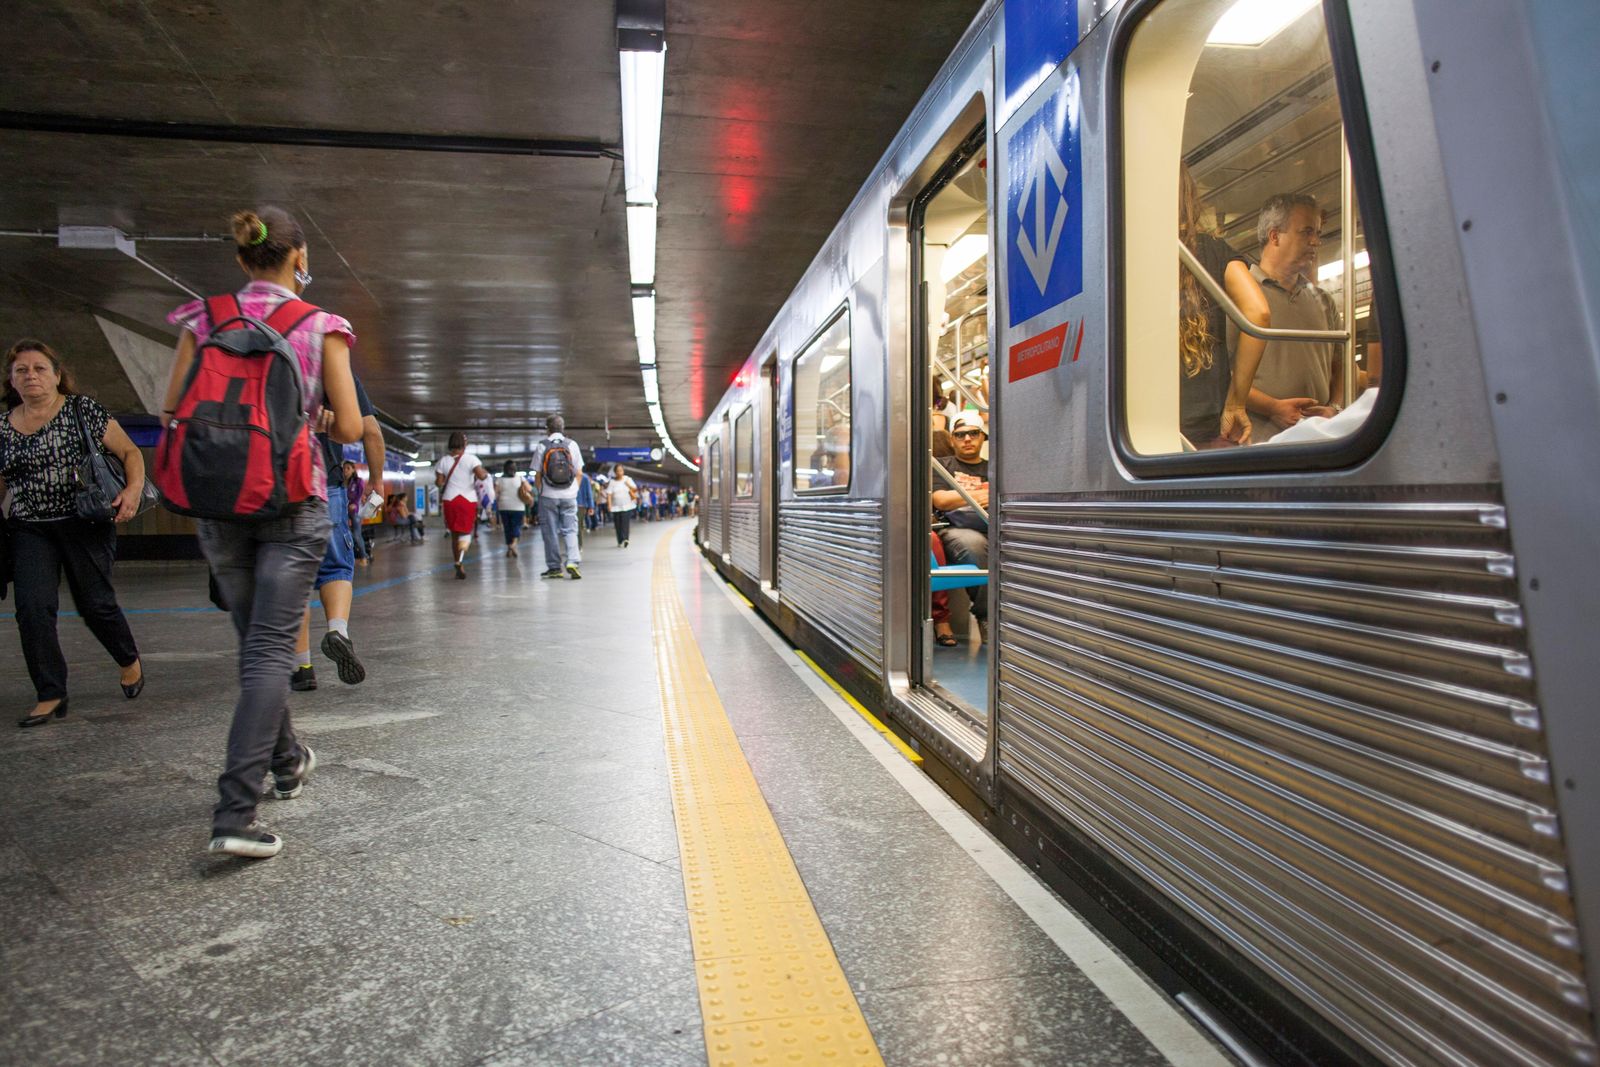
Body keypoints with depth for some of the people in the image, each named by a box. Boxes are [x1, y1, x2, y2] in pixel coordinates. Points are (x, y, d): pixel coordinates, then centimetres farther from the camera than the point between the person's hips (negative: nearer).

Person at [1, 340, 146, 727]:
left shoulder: (82, 410, -2)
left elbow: (130, 452, -2)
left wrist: (134, 488, -19)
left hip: (84, 523, -3)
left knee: (95, 604, 0)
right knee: (32, 607, -8)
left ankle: (129, 659, 29)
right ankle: (50, 695, 3)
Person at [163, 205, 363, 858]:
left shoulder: (203, 320, 4)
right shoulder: (321, 326, -4)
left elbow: (172, 414, 6)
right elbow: (349, 428, -6)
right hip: (292, 501, -3)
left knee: (254, 639, 18)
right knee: (271, 648, -4)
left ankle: (287, 761, 36)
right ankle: (235, 813, -10)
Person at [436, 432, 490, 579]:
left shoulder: (444, 461, 3)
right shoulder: (471, 459, -5)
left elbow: (439, 482, -1)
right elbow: (481, 476, -17)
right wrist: (486, 472, 4)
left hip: (450, 499, 2)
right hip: (468, 499, -2)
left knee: (454, 533, 14)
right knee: (465, 531, 6)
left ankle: (459, 563, 17)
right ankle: (460, 561, -22)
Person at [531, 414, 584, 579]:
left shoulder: (542, 446, -2)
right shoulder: (572, 444, 2)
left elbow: (537, 474, -2)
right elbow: (579, 473, 2)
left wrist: (540, 491, 11)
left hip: (548, 496, -1)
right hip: (569, 495, 1)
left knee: (550, 532, 6)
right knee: (570, 530, 7)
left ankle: (554, 567, 9)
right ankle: (573, 561, -10)